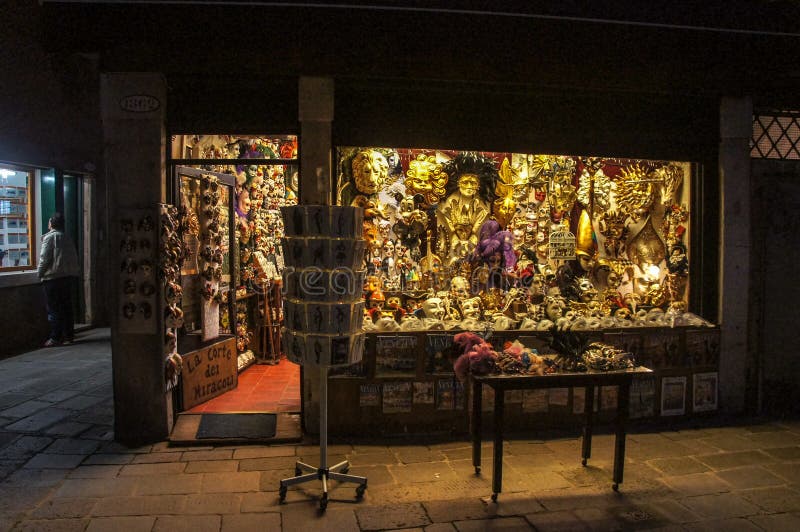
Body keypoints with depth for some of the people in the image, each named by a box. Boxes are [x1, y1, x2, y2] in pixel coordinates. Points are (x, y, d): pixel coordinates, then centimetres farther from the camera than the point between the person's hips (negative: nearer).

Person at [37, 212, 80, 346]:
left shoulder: (49, 237, -8)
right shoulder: (67, 237, 12)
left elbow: (44, 258, -12)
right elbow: (74, 257, 12)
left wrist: (40, 273, -2)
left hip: (52, 277, -6)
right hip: (67, 276, 6)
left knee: (54, 309, -2)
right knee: (66, 306, 10)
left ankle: (56, 338, -2)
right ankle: (69, 334, 14)